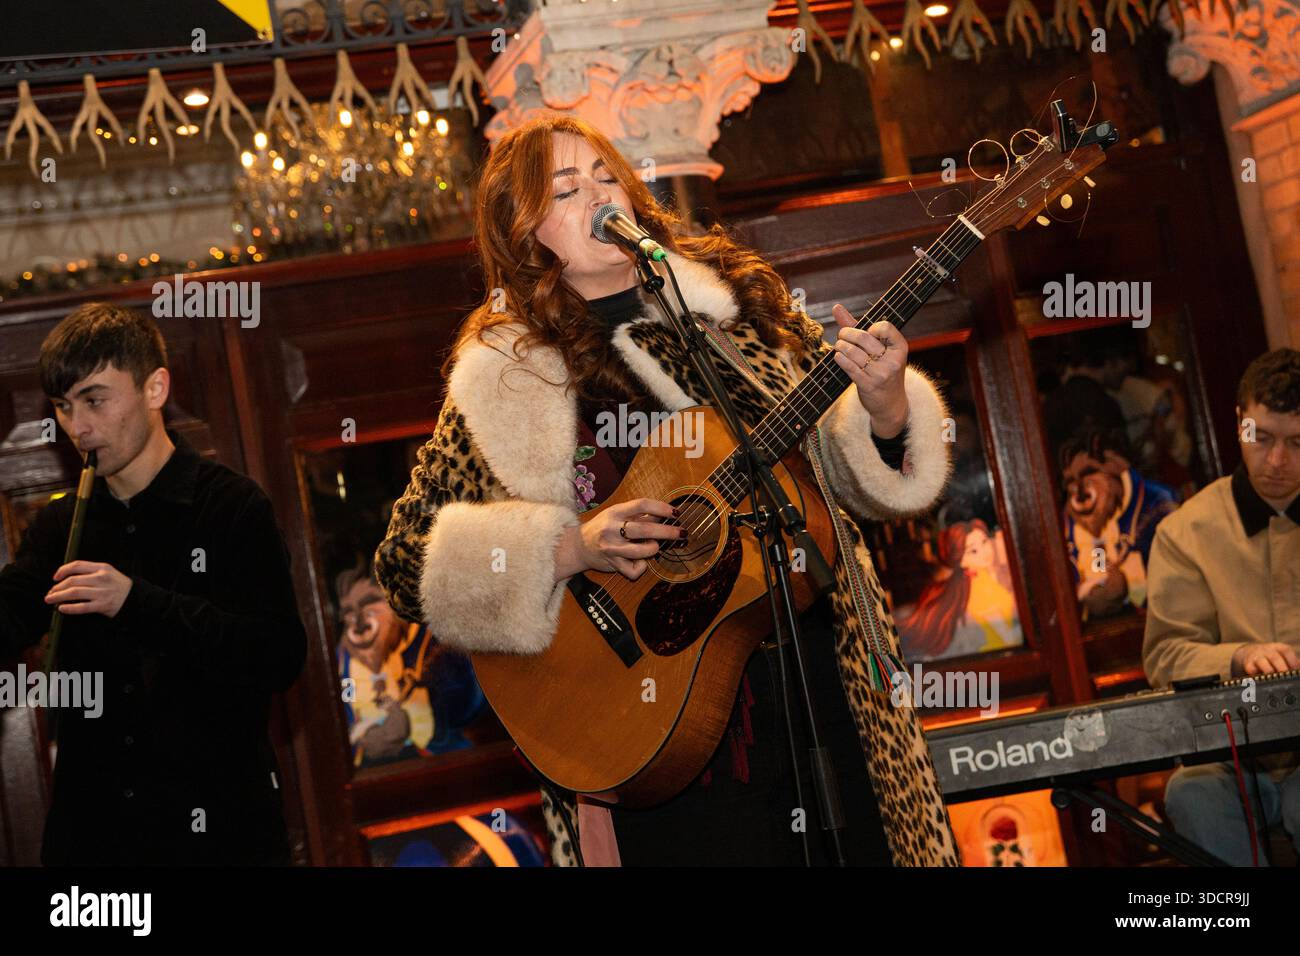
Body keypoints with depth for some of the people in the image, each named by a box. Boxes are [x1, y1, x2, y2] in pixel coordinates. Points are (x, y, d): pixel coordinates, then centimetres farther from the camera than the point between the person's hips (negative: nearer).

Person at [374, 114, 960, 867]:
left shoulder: (734, 294, 5)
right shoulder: (505, 373, -3)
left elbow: (841, 465, 7)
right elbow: (405, 561, -5)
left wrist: (883, 407, -15)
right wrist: (571, 549, -16)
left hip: (822, 661, 3)